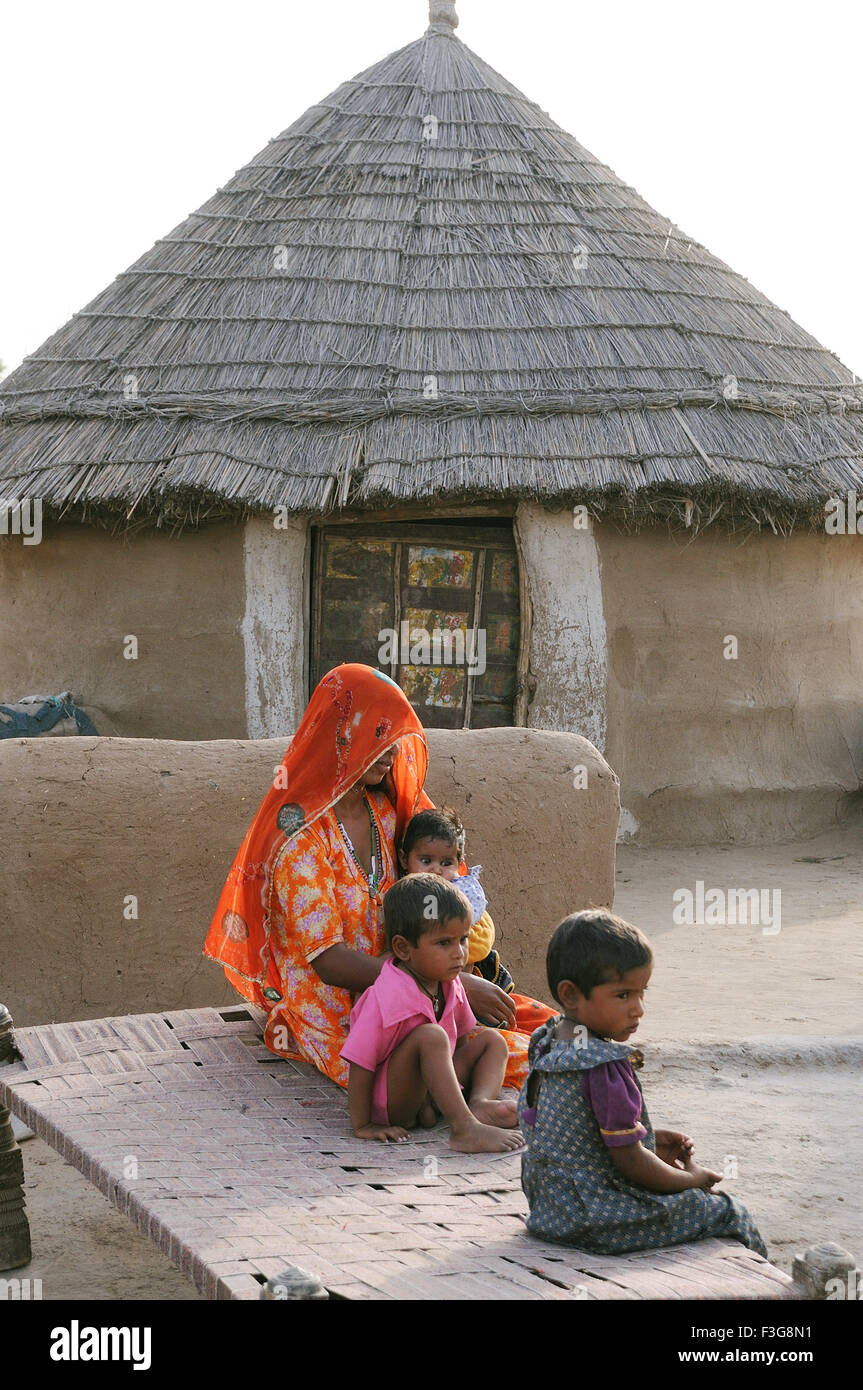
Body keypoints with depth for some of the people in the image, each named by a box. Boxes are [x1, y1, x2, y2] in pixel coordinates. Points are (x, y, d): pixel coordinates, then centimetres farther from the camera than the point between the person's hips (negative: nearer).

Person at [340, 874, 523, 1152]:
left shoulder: (449, 983, 0)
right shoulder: (389, 997, -26)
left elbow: (462, 1037, 16)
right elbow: (359, 1064, -25)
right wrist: (362, 1126, -23)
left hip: (426, 1090, 9)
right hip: (386, 1104, -9)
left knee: (491, 1040, 6)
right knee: (430, 1036, -31)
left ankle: (480, 1103, -21)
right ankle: (465, 1130, -36)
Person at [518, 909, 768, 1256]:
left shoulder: (548, 1043, 2)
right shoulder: (606, 1068, -26)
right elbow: (630, 1161, -21)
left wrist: (648, 1141, 11)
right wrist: (691, 1180, -5)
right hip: (598, 1219, -10)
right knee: (730, 1213, 1)